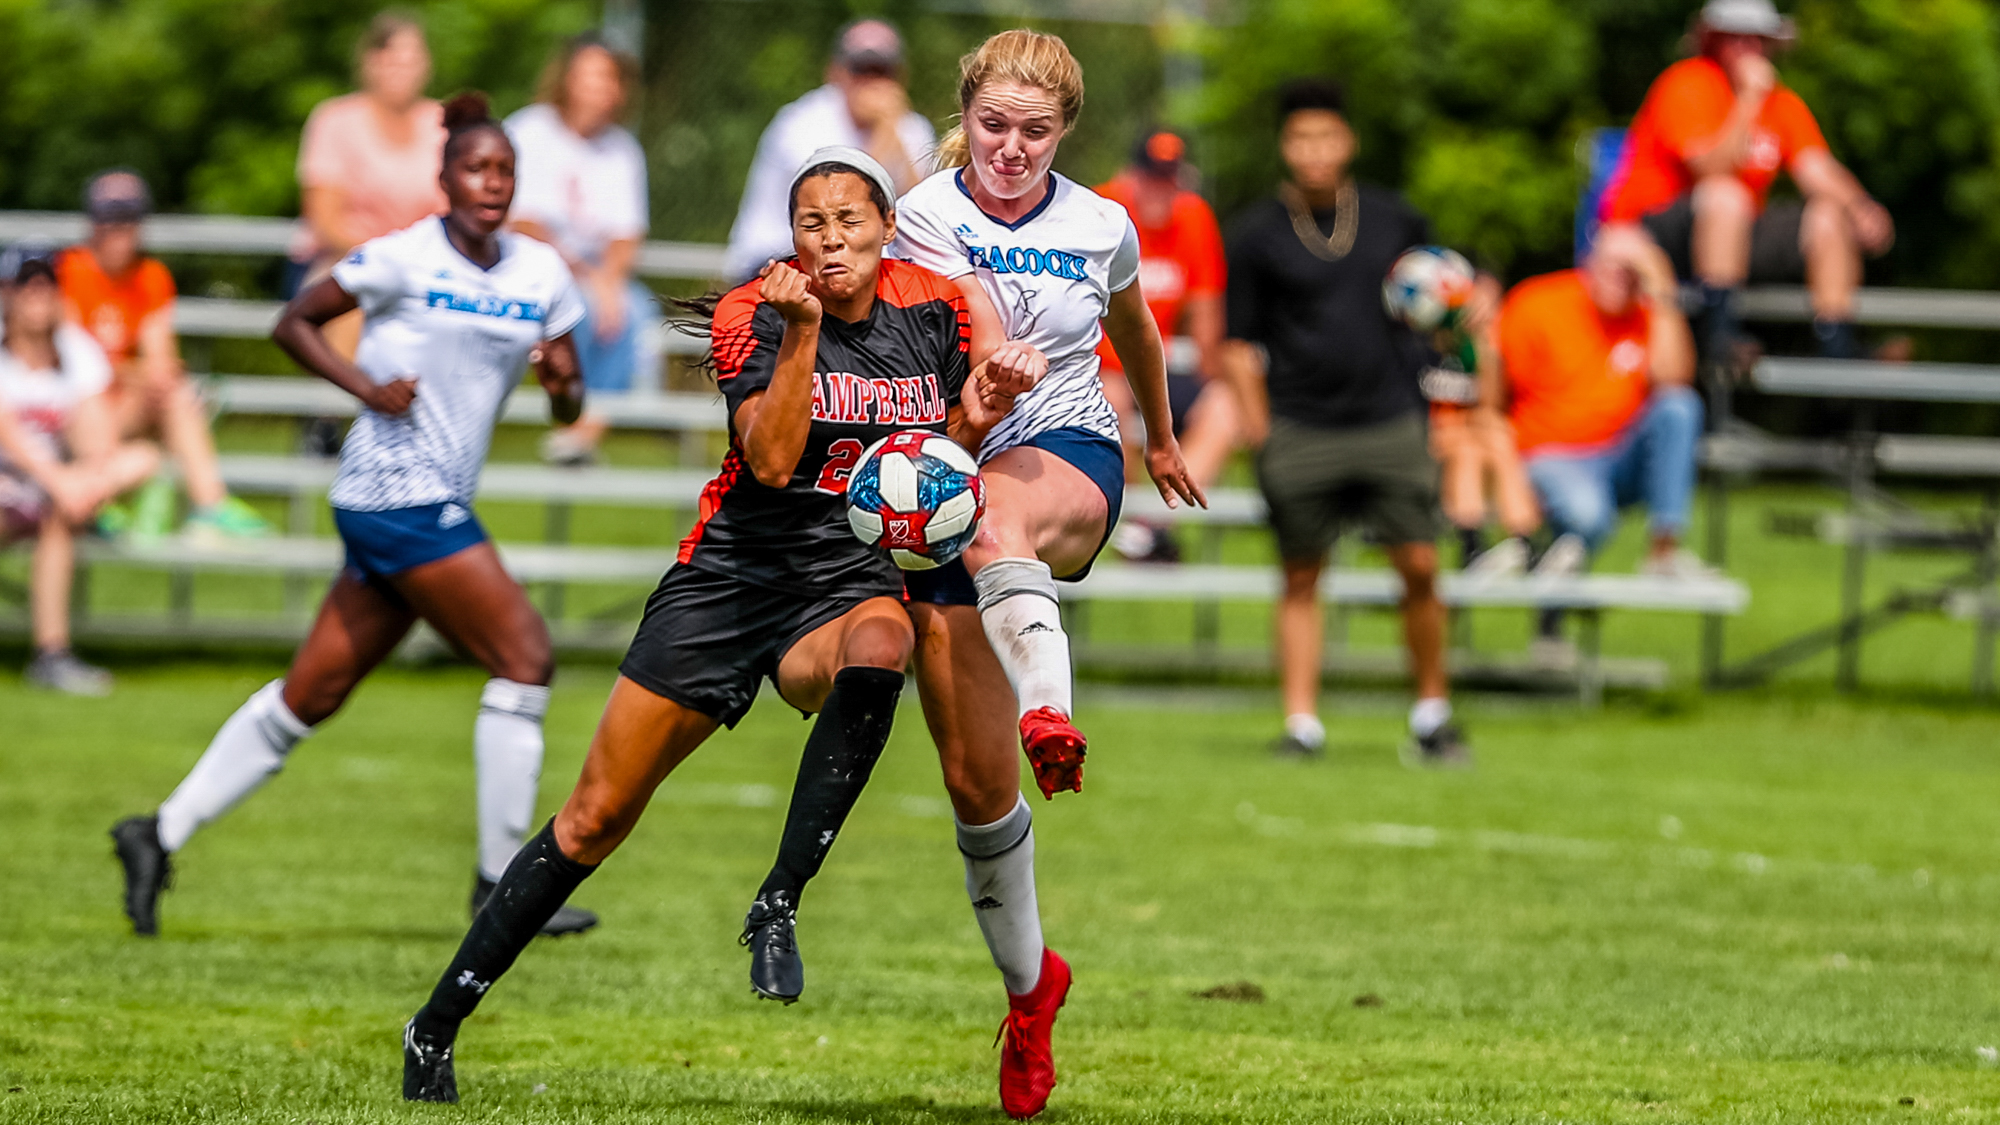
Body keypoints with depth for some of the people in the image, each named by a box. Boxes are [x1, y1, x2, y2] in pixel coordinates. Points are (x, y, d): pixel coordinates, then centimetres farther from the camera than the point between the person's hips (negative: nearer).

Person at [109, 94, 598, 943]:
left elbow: (569, 399, 13)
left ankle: (161, 834, 18)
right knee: (524, 658, -12)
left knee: (314, 692, 10)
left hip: (434, 505, 7)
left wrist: (566, 387, -11)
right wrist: (368, 387, -12)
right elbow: (294, 323, 1)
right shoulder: (404, 258, -8)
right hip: (397, 491, -7)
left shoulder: (540, 273, 10)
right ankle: (501, 880, -6)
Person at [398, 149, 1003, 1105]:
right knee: (597, 817, -1)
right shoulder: (755, 313, -9)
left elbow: (955, 443, 13)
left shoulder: (932, 307, 0)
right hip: (731, 579, -1)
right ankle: (438, 1023, 11)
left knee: (876, 645, -38)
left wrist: (992, 403, -9)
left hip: (852, 583, 2)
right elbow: (771, 460, -21)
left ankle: (777, 907, -29)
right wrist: (802, 333, -29)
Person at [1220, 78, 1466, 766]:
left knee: (1420, 568, -3)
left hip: (1390, 424, 1)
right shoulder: (1256, 235, 1)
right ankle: (1301, 723, 5)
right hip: (1299, 433, -1)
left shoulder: (1395, 220, 7)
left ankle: (1431, 715, 11)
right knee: (1300, 579, 0)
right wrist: (1256, 424, -5)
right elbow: (1241, 341, 4)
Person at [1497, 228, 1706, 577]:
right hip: (1553, 461, -5)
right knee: (1588, 514, -38)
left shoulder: (1649, 316, 5)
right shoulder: (1537, 307, -5)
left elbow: (1671, 378, -13)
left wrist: (1663, 297, -14)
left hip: (1620, 462, 5)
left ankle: (1664, 550, -23)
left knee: (1678, 407, -23)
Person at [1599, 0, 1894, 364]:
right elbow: (1711, 169, -23)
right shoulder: (1689, 84, -12)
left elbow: (1817, 170, -1)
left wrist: (1860, 208, -20)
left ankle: (1837, 347, -11)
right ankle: (1719, 331, -38)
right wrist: (1750, 100, -25)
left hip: (1732, 231, 7)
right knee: (1728, 194, -36)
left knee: (1830, 216, -8)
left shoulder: (1781, 102, 9)